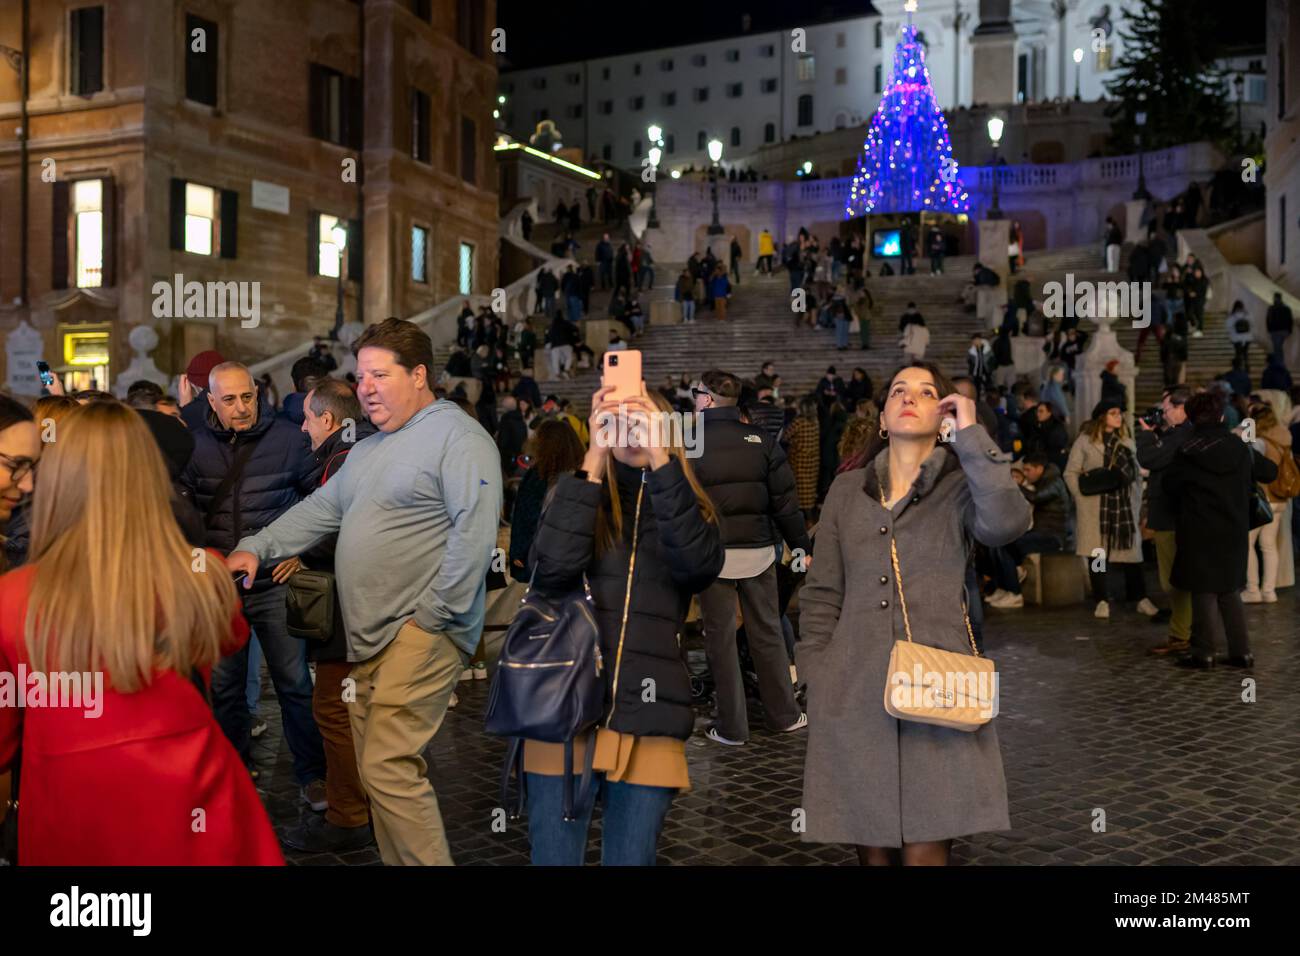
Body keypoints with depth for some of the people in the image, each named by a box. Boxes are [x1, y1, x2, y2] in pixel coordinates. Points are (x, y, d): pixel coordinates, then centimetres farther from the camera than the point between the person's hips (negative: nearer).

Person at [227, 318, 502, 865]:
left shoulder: (458, 439, -10)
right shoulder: (368, 450, 21)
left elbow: (475, 531, -19)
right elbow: (319, 510, 21)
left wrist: (433, 614, -18)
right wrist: (258, 547, 7)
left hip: (421, 634, -9)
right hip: (370, 637, 9)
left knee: (388, 769, -13)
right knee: (379, 772, 11)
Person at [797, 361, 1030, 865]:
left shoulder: (960, 487, 5)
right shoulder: (847, 490, 11)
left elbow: (1007, 523, -19)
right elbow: (821, 597, 10)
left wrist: (970, 432, -12)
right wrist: (814, 686, 2)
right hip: (855, 694, 2)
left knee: (925, 849, -3)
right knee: (872, 848, 9)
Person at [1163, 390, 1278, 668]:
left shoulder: (1188, 452, -12)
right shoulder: (1241, 448, 0)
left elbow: (1171, 485, -1)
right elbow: (1269, 472, 11)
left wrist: (1179, 513, 16)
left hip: (1200, 531, -4)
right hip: (1235, 531, 4)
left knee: (1204, 592, 3)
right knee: (1230, 590, 14)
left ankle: (1203, 652, 5)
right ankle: (1241, 651, 15)